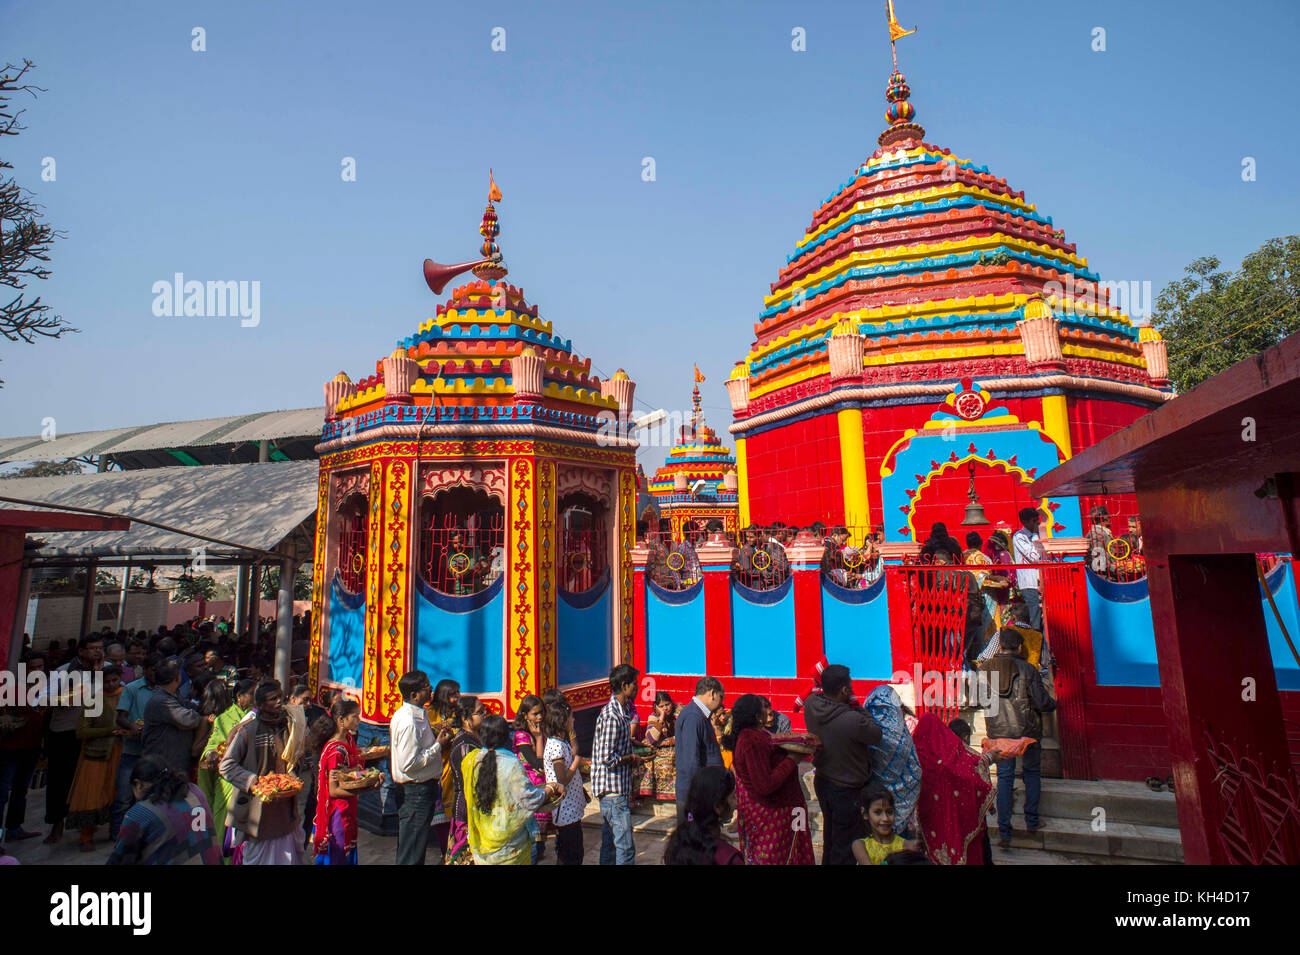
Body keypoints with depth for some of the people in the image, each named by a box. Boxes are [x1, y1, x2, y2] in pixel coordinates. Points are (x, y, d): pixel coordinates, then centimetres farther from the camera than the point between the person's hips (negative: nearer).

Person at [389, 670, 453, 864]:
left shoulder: (418, 714, 6)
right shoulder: (408, 722, -25)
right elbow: (408, 764, -26)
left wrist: (436, 737, 2)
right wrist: (438, 745, -19)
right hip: (417, 790, -10)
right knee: (411, 855, 2)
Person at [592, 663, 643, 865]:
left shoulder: (621, 712, 11)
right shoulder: (612, 716, -20)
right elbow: (607, 757, -24)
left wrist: (633, 746, 8)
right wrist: (631, 758, -9)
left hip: (612, 791, 10)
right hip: (614, 790, -10)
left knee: (609, 844, 17)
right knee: (625, 848, -6)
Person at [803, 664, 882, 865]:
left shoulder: (811, 705, -15)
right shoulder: (853, 720, -34)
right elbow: (877, 735, -17)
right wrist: (857, 707, -14)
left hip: (822, 781, 7)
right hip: (847, 790, -7)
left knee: (829, 838, 27)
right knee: (845, 847, 12)